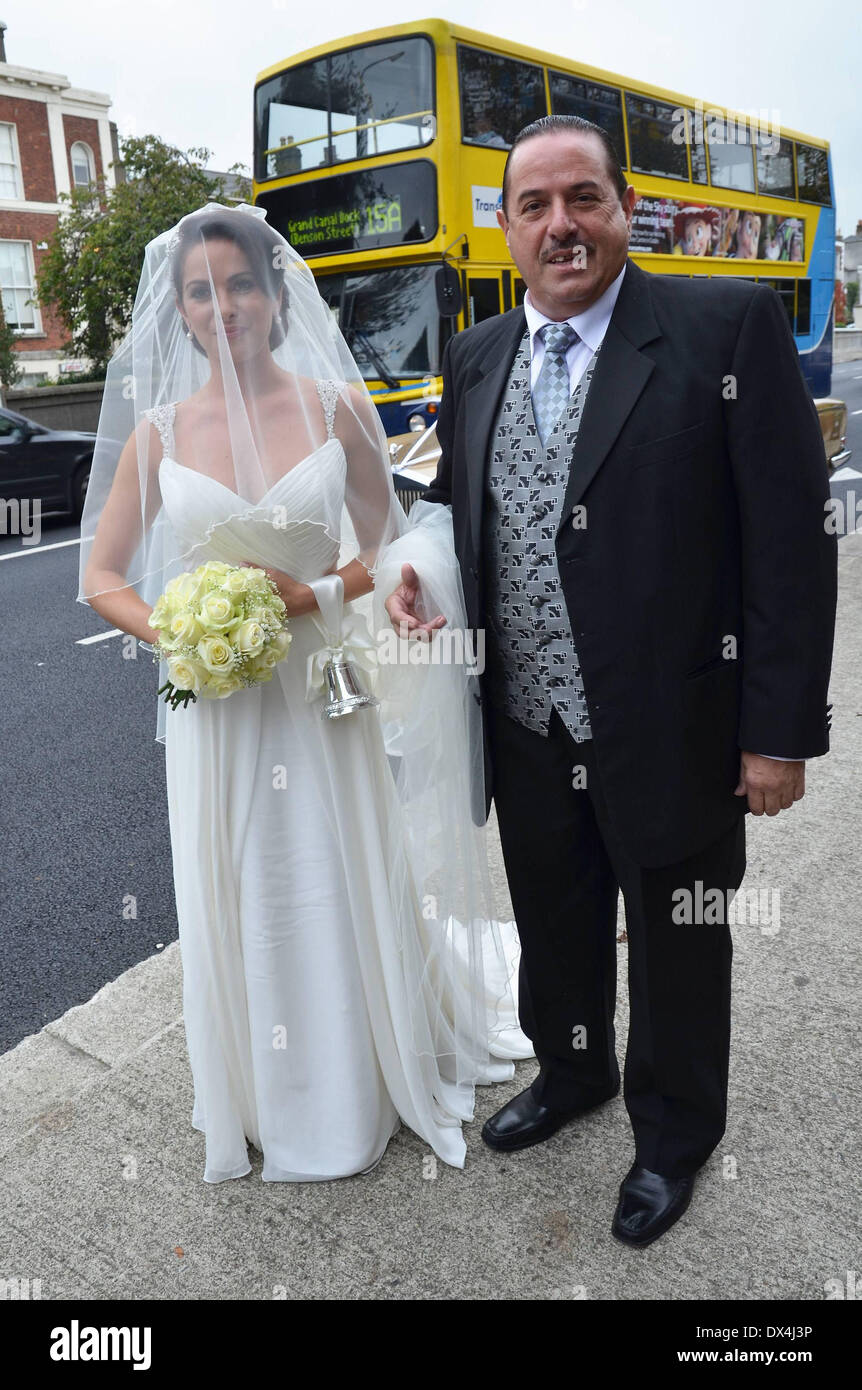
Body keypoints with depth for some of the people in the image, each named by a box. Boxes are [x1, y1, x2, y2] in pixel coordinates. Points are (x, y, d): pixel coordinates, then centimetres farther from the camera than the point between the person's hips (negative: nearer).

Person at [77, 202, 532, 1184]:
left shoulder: (337, 409, -4)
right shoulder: (158, 429, -1)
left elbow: (384, 547, 3)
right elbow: (100, 575, 4)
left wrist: (310, 596, -15)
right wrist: (174, 633, -14)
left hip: (323, 690, -1)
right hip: (216, 699, 1)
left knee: (347, 887, 12)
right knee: (238, 899, 13)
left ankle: (369, 1077, 39)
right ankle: (261, 1096, 39)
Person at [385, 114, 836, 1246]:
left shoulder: (730, 325, -10)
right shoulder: (475, 357, 6)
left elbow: (792, 538, -12)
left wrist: (782, 730, -13)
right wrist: (412, 575, -6)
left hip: (674, 733, -4)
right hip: (528, 732, 5)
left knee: (677, 952, 16)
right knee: (554, 929, 23)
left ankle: (673, 1134, 43)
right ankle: (571, 1073, 52)